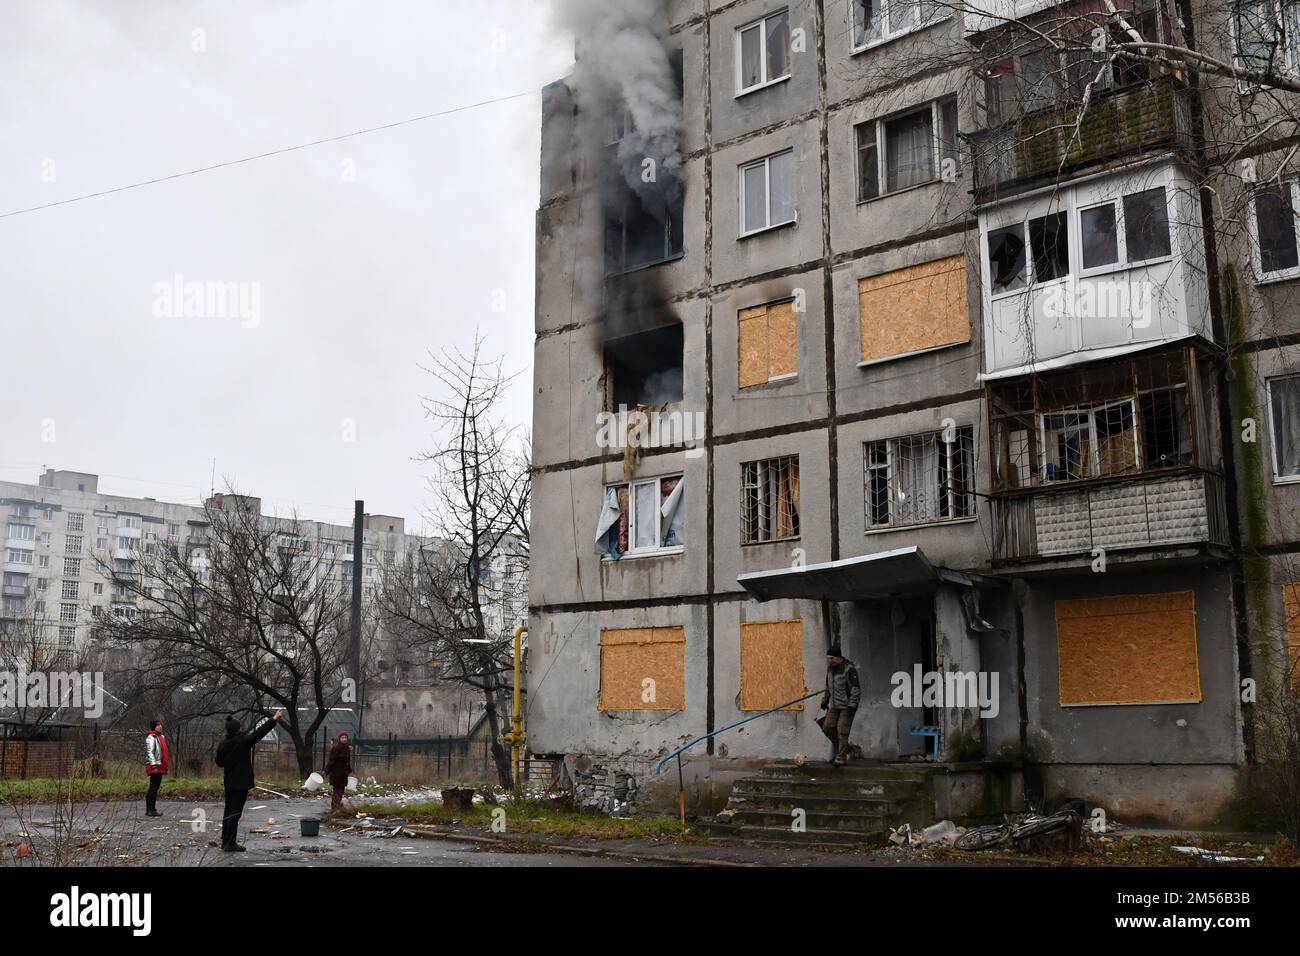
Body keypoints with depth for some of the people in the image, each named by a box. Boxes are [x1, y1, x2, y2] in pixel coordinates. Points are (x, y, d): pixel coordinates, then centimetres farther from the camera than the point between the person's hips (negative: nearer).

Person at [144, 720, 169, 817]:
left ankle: (150, 810, 15)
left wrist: (166, 767, 24)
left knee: (155, 788, 11)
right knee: (153, 788, -10)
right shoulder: (151, 737, -10)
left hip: (160, 767, 10)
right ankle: (151, 810, -10)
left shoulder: (161, 737, 20)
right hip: (155, 767, -10)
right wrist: (154, 765, -26)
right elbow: (150, 752, -19)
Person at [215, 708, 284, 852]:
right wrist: (274, 720, -7)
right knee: (235, 813, -4)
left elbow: (219, 763, 12)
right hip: (241, 783, -6)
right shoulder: (243, 741, -15)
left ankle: (225, 841, 23)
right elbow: (259, 733, -12)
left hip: (229, 783, 6)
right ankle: (230, 844, -4)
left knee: (228, 812, 16)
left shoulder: (223, 744, 1)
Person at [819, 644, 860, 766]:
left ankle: (841, 758, -4)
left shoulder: (849, 669, -15)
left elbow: (855, 688, -18)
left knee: (842, 731, -10)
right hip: (834, 705, 7)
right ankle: (842, 748, 17)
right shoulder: (830, 668, 10)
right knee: (827, 727, -3)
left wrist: (852, 705, -24)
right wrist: (825, 700, 23)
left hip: (847, 705, -7)